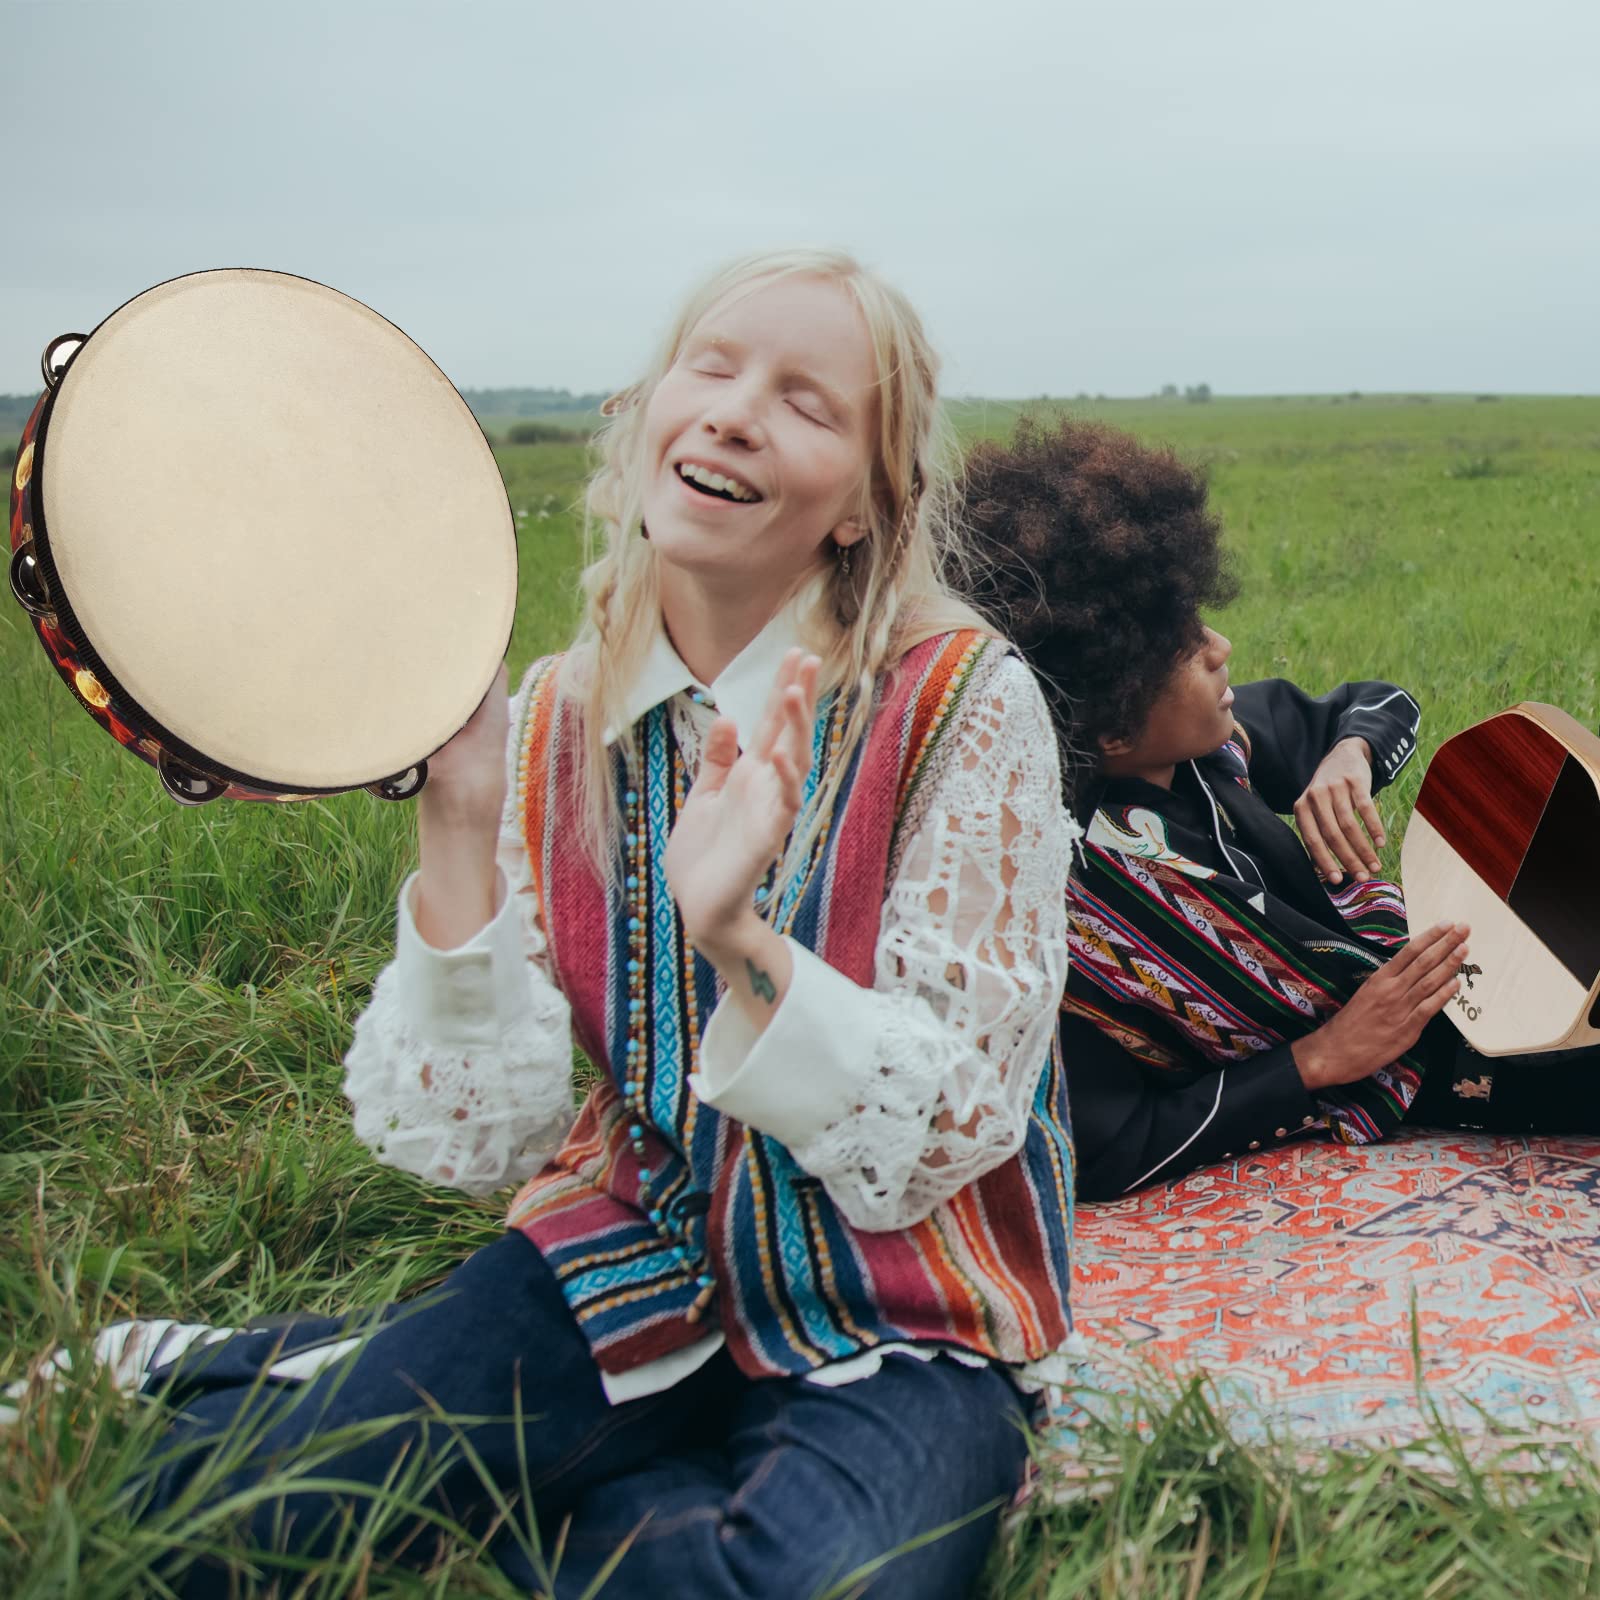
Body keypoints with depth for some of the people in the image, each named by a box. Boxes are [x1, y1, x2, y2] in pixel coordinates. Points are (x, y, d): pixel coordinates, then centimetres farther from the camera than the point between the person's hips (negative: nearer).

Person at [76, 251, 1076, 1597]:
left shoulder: (964, 705, -13)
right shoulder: (550, 727, -4)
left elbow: (939, 1145, -15)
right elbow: (478, 1143, -7)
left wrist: (737, 939, -32)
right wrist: (456, 824, -19)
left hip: (900, 1327, 0)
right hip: (635, 1269, 1)